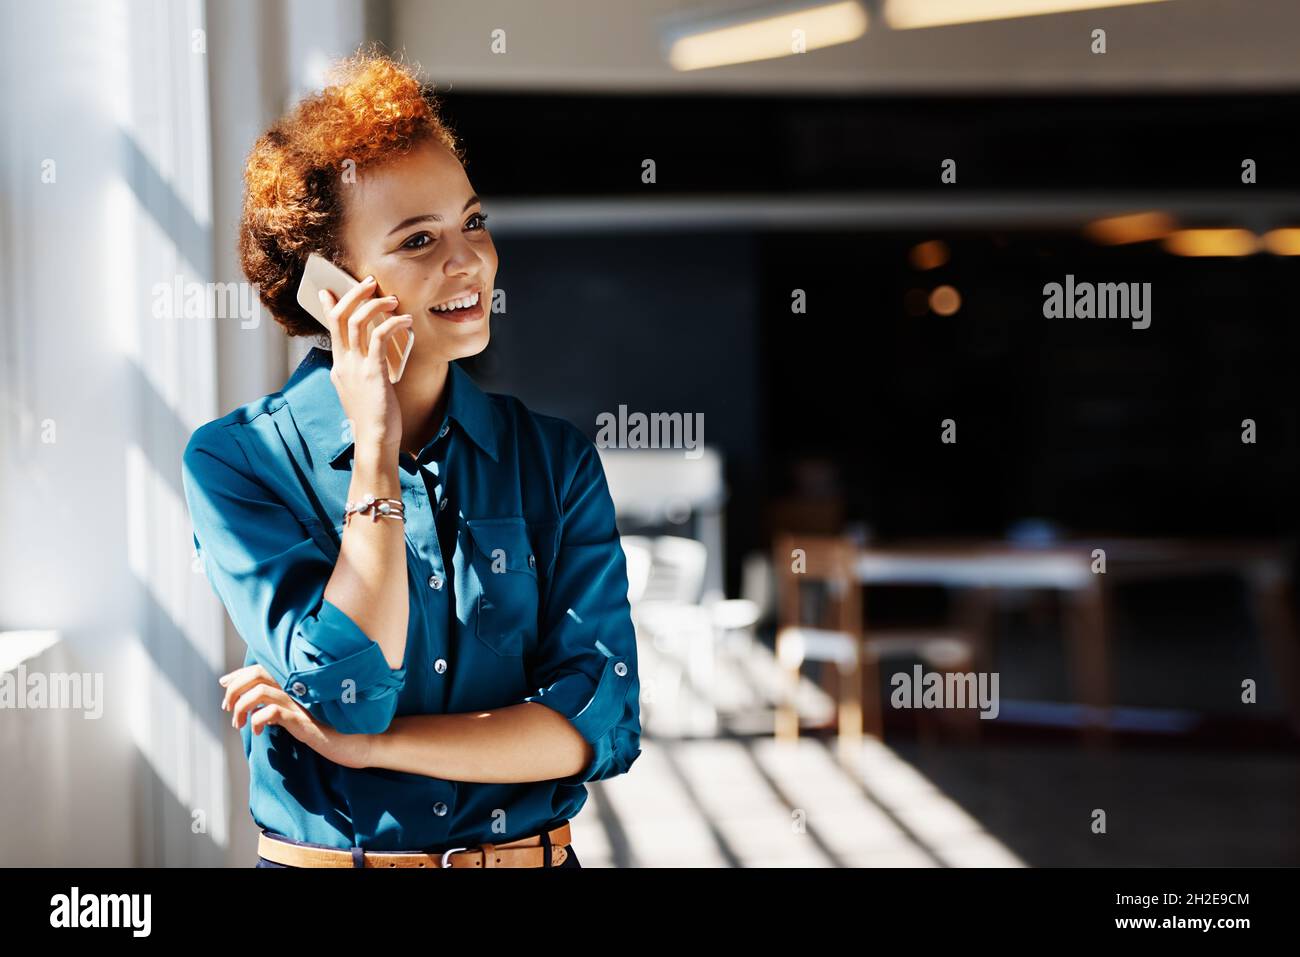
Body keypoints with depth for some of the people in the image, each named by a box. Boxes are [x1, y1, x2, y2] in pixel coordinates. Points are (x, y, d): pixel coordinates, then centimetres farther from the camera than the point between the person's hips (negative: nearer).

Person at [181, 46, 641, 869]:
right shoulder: (235, 460, -10)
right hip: (323, 854, -2)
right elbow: (347, 692, -20)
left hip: (535, 855, 2)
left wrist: (367, 743, -18)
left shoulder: (556, 458, -4)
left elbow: (602, 719, -11)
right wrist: (376, 451, -22)